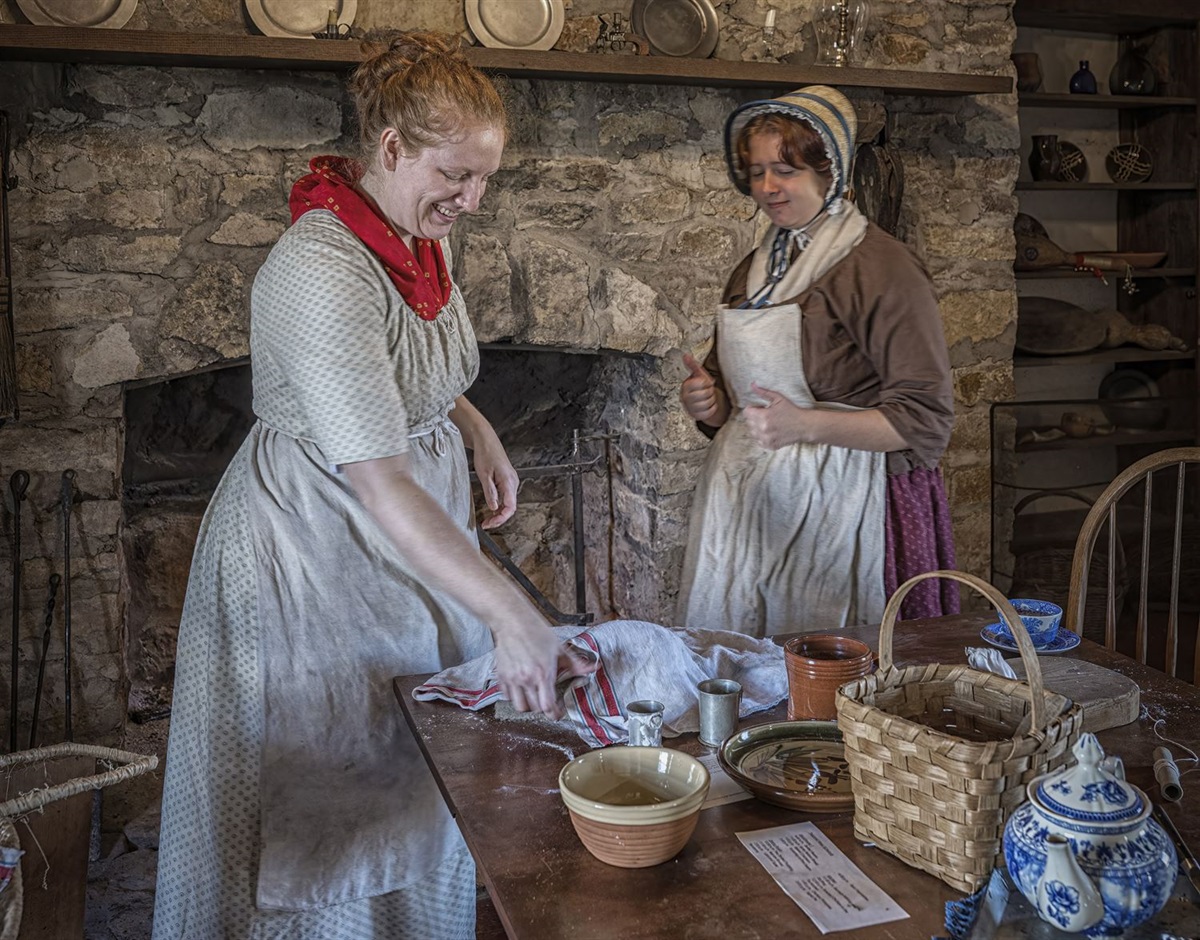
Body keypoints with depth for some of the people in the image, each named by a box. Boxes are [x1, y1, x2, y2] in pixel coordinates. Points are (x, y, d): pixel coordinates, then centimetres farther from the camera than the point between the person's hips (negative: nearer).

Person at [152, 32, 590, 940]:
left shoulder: (424, 231, 0)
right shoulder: (320, 272, -29)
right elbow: (382, 488, -34)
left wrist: (477, 430, 3)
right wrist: (511, 615, -37)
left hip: (419, 541, 9)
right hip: (314, 553, -8)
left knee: (420, 779, 21)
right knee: (330, 802, 9)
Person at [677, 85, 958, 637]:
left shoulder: (880, 265, -9)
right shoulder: (753, 269, 15)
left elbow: (925, 419, -13)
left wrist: (806, 425, -22)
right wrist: (709, 402, 4)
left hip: (833, 505, -6)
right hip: (743, 500, 6)